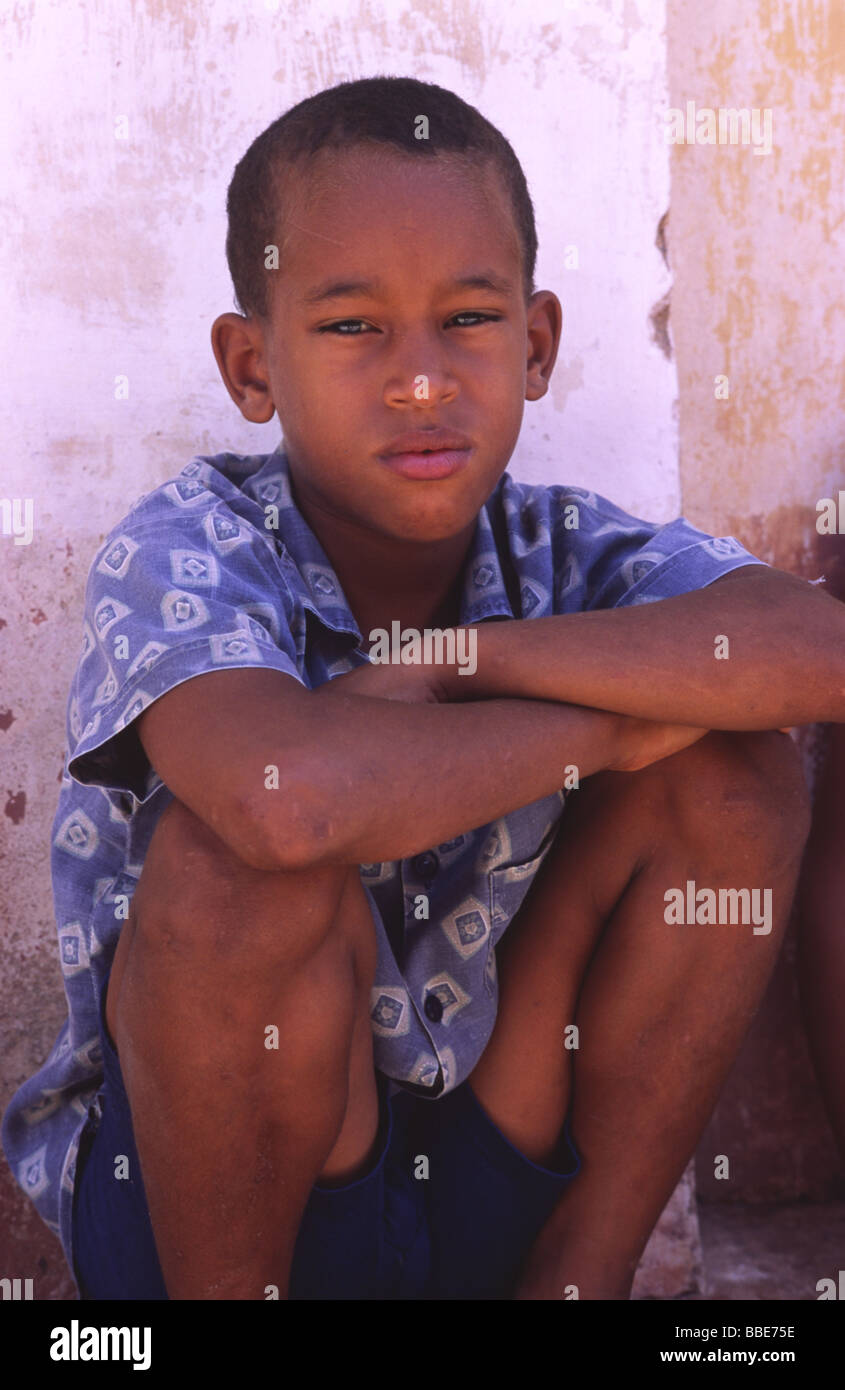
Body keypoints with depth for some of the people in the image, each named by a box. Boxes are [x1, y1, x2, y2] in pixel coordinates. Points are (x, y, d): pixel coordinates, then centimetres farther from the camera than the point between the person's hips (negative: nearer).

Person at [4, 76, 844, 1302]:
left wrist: (460, 652, -27)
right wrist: (602, 728, -26)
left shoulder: (562, 551, -7)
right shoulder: (187, 548, -19)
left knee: (732, 774, -12)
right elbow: (290, 795, -42)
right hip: (192, 1190, -3)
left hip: (500, 1175, 4)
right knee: (239, 847, -33)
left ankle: (580, 1275, 1)